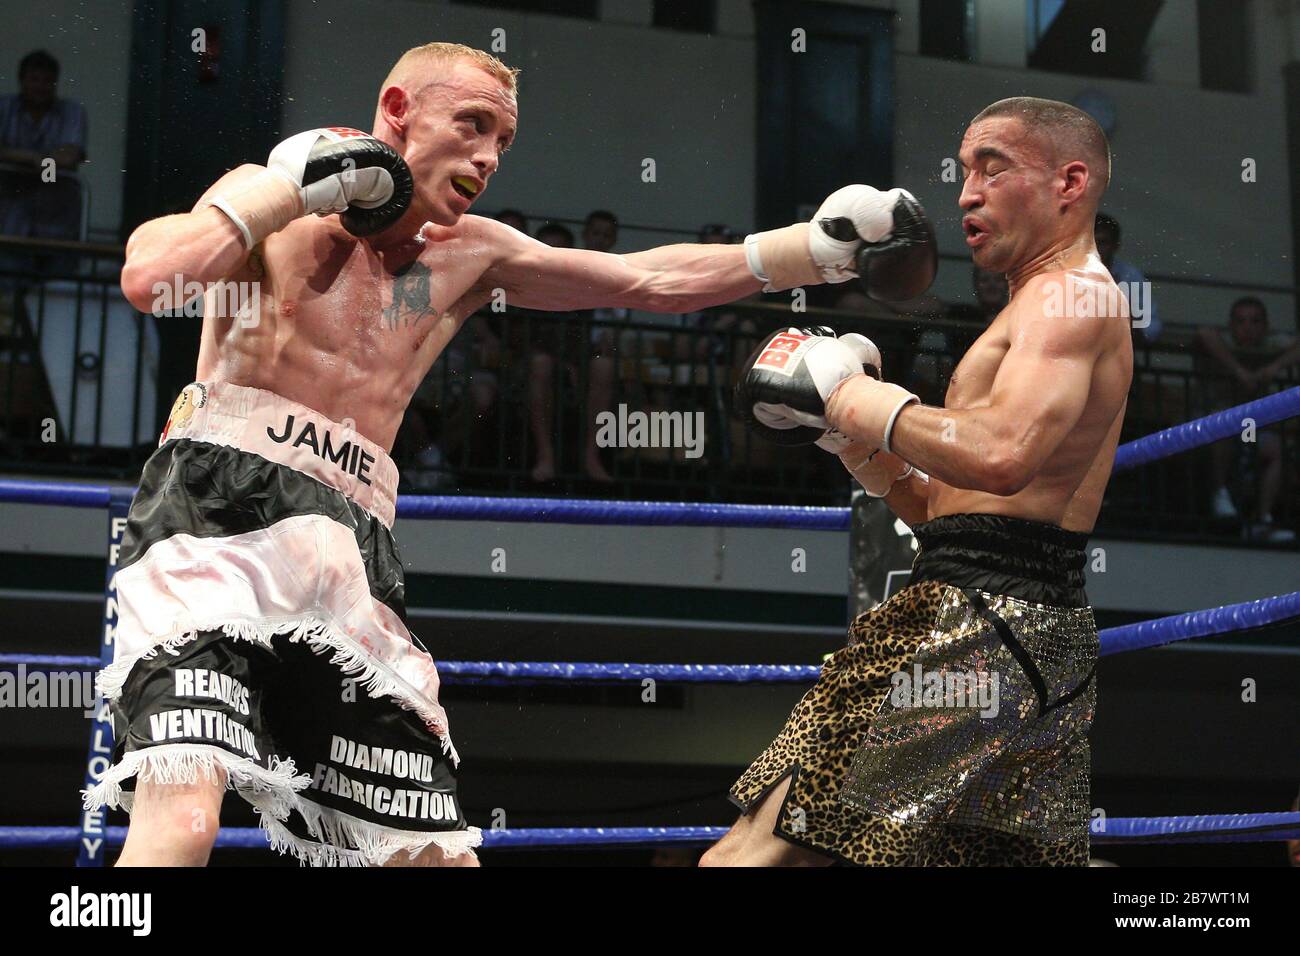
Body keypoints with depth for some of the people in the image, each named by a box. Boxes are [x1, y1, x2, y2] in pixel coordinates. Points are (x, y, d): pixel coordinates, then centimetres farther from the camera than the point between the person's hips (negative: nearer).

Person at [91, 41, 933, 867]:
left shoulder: (468, 257, 21)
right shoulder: (271, 201, 7)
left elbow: (650, 279, 18)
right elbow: (147, 279, -10)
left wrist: (822, 245, 11)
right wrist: (295, 183, -5)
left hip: (352, 559, 6)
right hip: (218, 519, -6)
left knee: (437, 849, 3)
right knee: (182, 820, -28)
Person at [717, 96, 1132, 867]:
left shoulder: (1072, 292, -7)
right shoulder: (1058, 308, 25)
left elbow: (1001, 455, -28)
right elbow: (945, 510, 23)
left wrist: (871, 403, -15)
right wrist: (849, 433, 10)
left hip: (985, 628, -11)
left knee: (758, 848, -14)